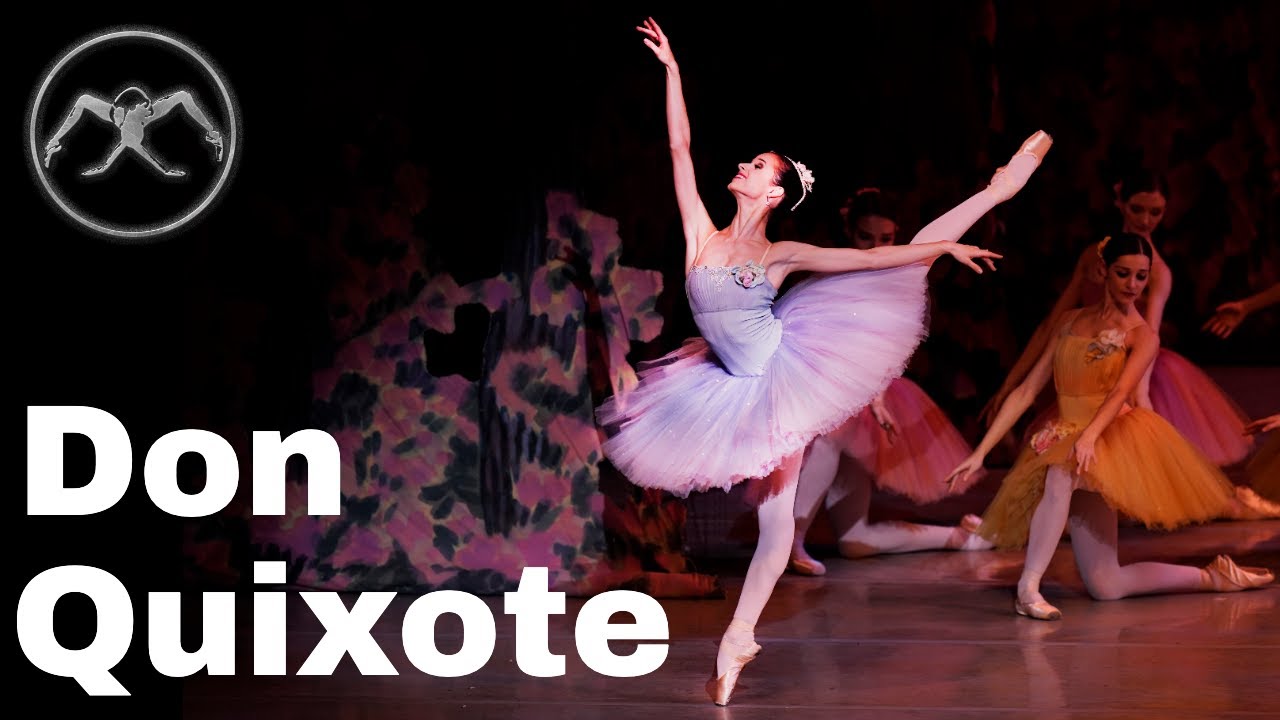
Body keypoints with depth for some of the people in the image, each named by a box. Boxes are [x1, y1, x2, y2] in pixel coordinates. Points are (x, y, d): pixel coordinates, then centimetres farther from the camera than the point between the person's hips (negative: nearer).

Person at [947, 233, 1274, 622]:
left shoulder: (1142, 336, 0)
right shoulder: (1072, 321, 12)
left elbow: (1120, 391, -19)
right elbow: (1026, 391, 9)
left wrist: (1089, 436, -39)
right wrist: (981, 451, 1)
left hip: (1111, 439, -5)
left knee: (1062, 473, -41)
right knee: (1105, 587, -4)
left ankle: (1029, 586, -35)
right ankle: (1211, 577, 12)